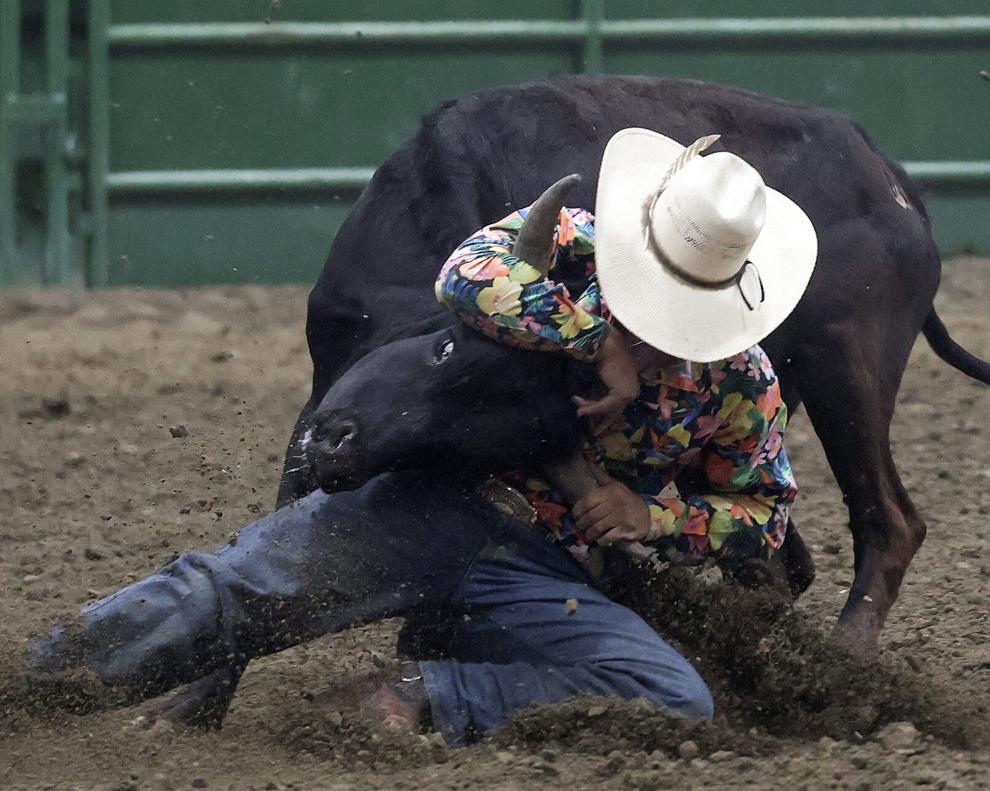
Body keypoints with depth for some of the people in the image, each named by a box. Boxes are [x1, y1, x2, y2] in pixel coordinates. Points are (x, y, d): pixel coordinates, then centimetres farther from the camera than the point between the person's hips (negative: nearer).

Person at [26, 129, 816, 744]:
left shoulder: (742, 381, 5)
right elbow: (470, 275, -20)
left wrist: (652, 516, -3)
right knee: (236, 587, -25)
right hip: (427, 505, -2)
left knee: (680, 703, -23)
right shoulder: (571, 240, 0)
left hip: (543, 578, 2)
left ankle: (425, 696, -21)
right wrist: (604, 341, -19)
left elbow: (764, 515, 15)